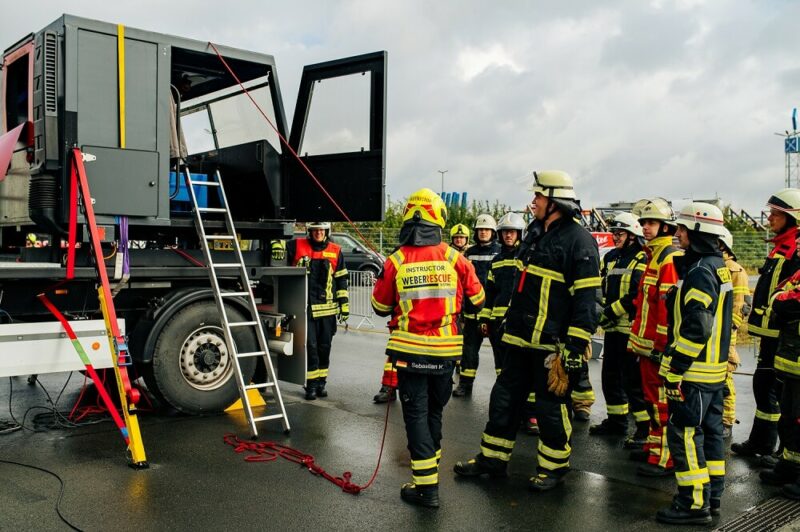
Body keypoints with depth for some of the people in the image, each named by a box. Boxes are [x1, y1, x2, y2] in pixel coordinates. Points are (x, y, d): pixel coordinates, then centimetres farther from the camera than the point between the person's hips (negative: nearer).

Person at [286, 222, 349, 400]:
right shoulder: (297, 246, 2)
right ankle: (311, 385, 8)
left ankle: (321, 382, 22)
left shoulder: (335, 251, 7)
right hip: (305, 308, -2)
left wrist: (344, 305, 7)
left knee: (324, 348, 9)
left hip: (328, 309, 2)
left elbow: (341, 280, 10)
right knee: (310, 347, -2)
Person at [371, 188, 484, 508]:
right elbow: (477, 300, 5)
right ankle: (431, 462, 36)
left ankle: (426, 485, 2)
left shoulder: (395, 261, -10)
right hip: (445, 350, 2)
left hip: (410, 349, -2)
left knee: (416, 412, 4)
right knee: (435, 408, 20)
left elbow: (380, 307, 2)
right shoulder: (454, 259, -7)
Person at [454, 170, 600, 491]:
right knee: (505, 398, 13)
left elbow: (585, 301, -17)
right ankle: (492, 458, 26)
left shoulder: (578, 241, -14)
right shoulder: (535, 233, 12)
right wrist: (510, 320, 22)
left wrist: (575, 347, -20)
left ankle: (554, 467, 24)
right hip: (520, 338, 8)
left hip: (552, 344, -8)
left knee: (551, 405, 5)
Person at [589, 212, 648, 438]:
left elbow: (636, 295, -18)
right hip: (613, 328, 8)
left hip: (631, 328, -8)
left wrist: (611, 311, -18)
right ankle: (617, 420, 28)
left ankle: (647, 426, 3)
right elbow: (602, 288, 17)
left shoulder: (641, 260, -9)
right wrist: (601, 311, 1)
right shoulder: (610, 258, 16)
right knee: (610, 376, 15)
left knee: (633, 379, -7)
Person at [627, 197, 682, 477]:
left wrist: (662, 345, -21)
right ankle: (654, 446, 29)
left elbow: (670, 306, -21)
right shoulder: (653, 256, 17)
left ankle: (665, 458, 3)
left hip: (659, 346, -10)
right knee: (652, 398, 18)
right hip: (647, 344, 10)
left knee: (663, 402, -4)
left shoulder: (672, 258, -15)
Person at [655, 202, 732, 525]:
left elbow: (695, 327, -24)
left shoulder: (700, 272, -18)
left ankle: (694, 504, 2)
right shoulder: (717, 266, 14)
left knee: (685, 435, -4)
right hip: (714, 368, 10)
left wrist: (675, 368, -21)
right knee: (709, 431, 16)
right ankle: (711, 497, 26)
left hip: (694, 371, -10)